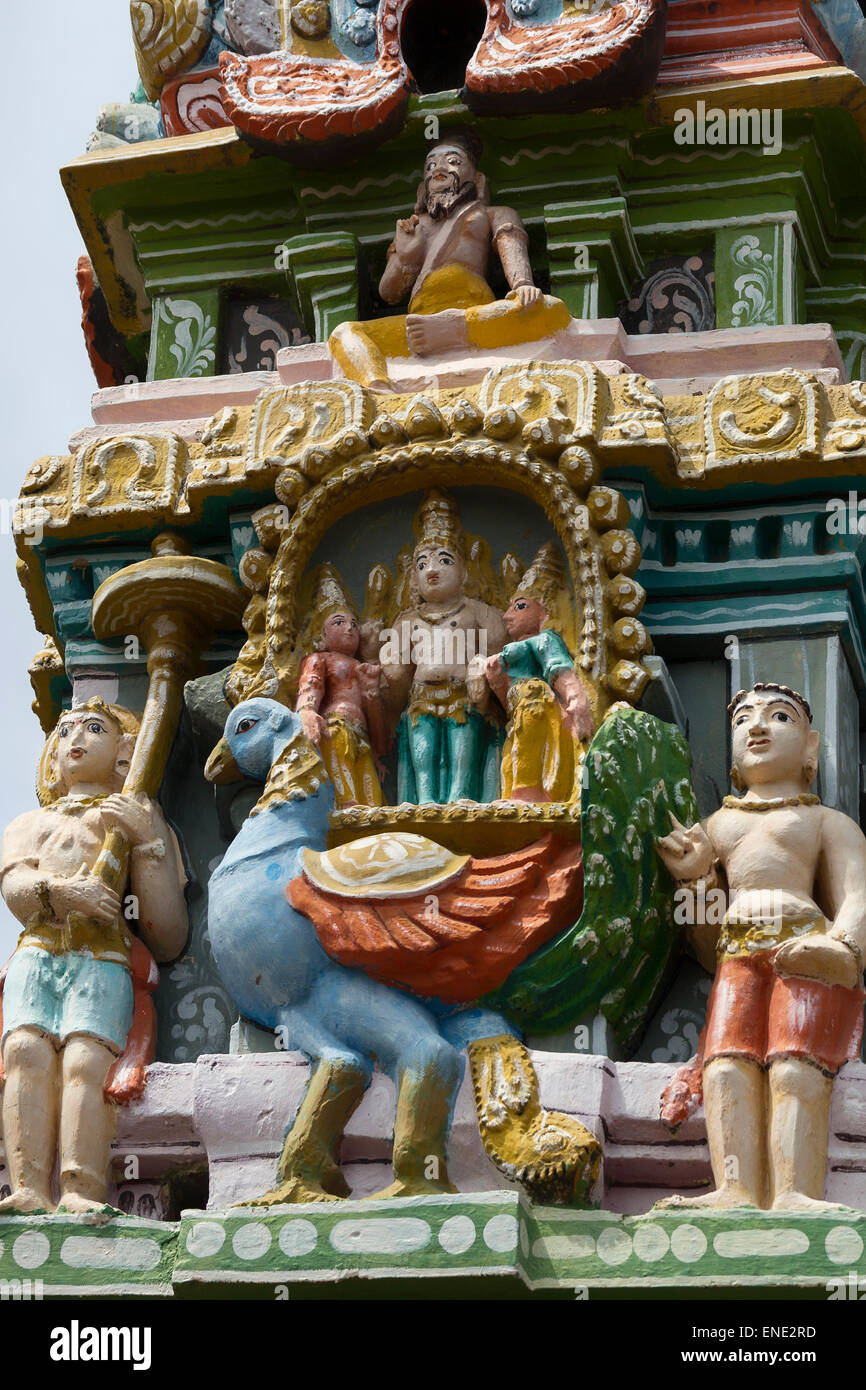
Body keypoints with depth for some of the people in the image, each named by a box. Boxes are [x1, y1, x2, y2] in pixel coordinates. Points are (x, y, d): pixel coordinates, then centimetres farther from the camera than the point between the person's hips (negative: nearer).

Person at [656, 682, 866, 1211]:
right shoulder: (716, 825, 35)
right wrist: (694, 880, 12)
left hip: (806, 946, -3)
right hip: (739, 956, 3)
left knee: (794, 1068, -31)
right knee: (727, 1066, -29)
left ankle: (793, 1196, -50)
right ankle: (737, 1192, -47)